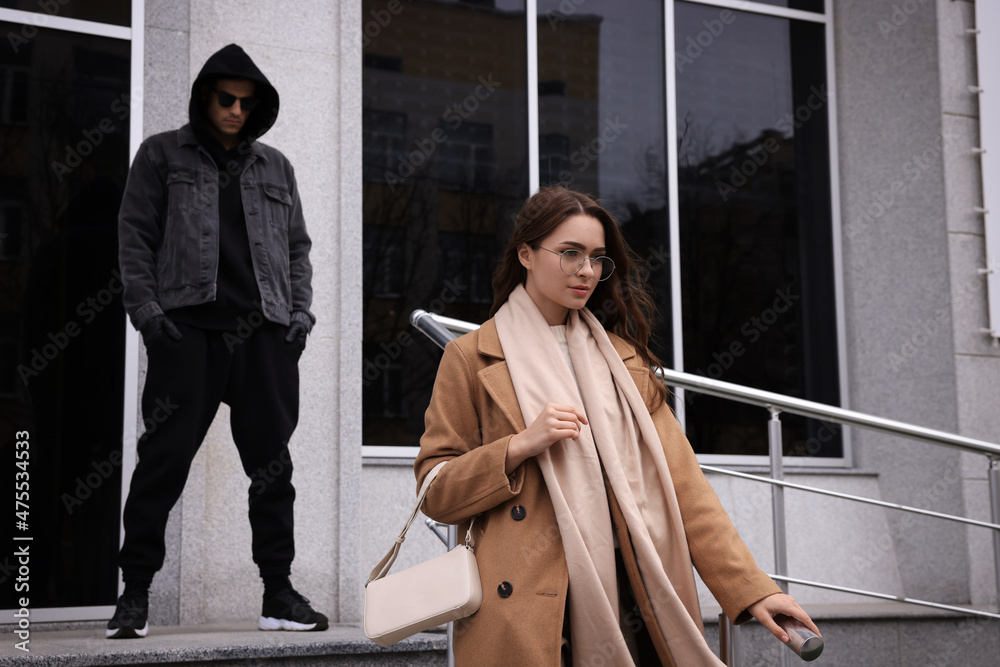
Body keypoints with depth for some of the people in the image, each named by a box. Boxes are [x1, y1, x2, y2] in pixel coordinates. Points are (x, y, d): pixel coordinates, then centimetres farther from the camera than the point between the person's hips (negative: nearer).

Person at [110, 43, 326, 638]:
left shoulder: (275, 167, 21)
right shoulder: (163, 155, 12)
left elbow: (297, 246, 21)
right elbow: (135, 235, 6)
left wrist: (300, 310, 7)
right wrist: (145, 306, -7)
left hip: (265, 330, 3)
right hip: (189, 325, -3)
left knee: (272, 461, 3)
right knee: (166, 456, -6)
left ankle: (278, 592, 10)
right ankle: (136, 593, 1)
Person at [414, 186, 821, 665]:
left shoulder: (623, 356, 16)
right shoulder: (472, 357, 5)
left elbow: (680, 481, 7)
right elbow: (435, 493, 2)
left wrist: (750, 588, -3)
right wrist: (520, 446, -14)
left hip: (629, 602, 3)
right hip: (528, 615, -3)